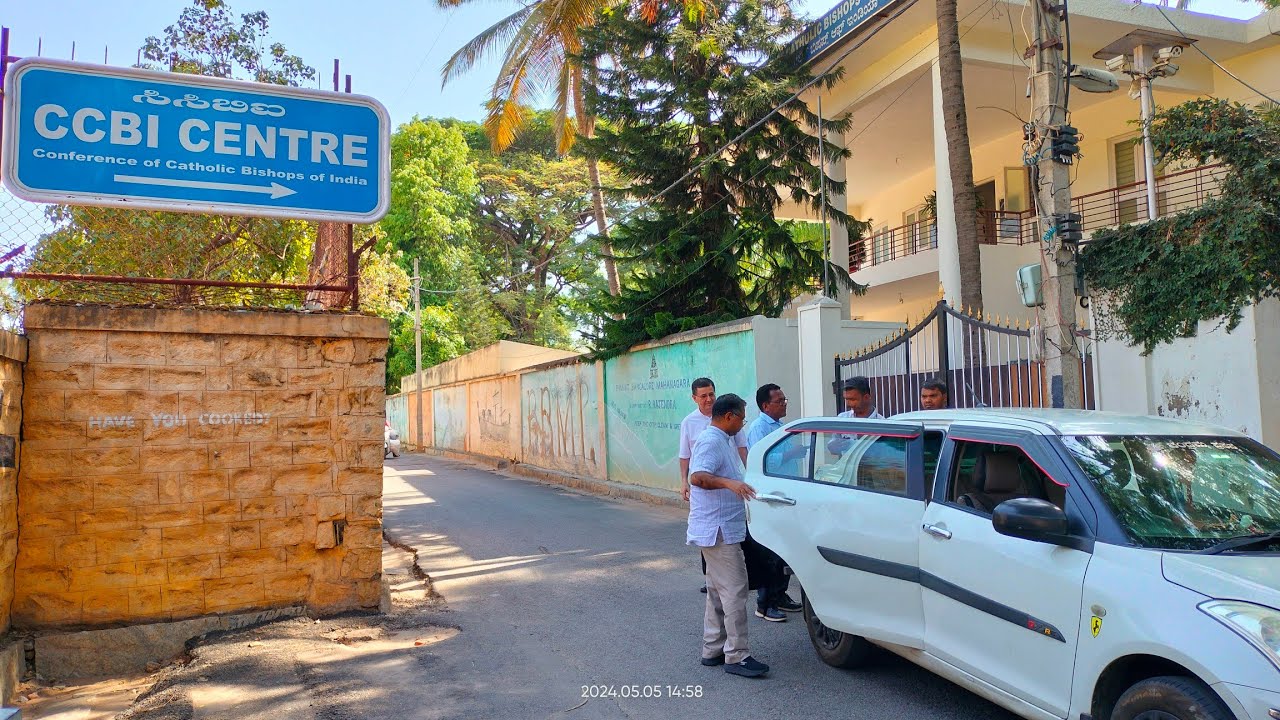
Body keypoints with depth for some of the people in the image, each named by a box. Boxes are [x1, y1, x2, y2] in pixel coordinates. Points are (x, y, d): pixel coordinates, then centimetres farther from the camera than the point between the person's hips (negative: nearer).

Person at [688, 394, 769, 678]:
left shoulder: (723, 440, 17)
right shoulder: (711, 441, -15)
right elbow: (697, 477, -30)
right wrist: (728, 482, -43)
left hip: (721, 529, 11)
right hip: (718, 530, -11)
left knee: (719, 591, 15)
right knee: (734, 591, -9)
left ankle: (713, 650, 22)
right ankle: (737, 657, -5)